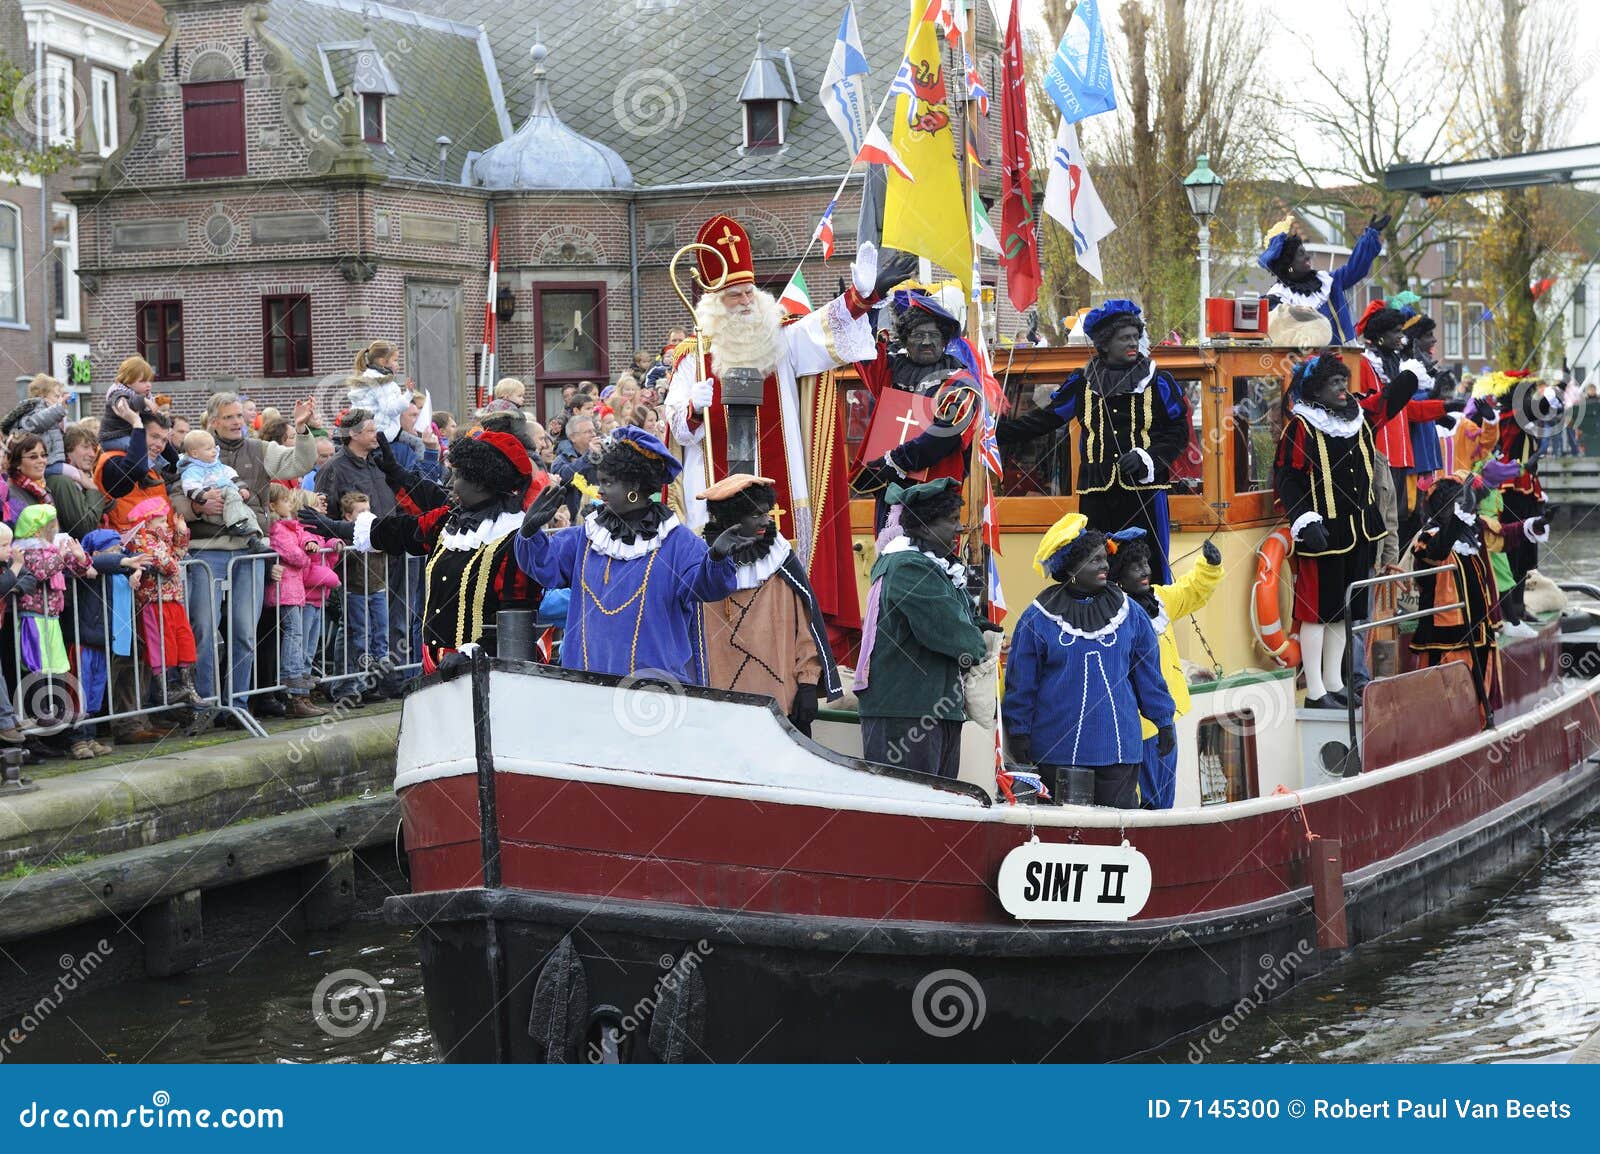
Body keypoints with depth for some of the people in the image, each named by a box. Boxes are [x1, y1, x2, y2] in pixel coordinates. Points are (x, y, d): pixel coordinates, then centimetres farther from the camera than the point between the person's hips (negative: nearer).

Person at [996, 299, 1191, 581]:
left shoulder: (1158, 382, 4)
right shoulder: (1082, 383, 9)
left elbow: (1179, 432, 4)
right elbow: (1044, 419, 14)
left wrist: (1147, 457, -12)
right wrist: (996, 431, 7)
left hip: (1145, 489, -2)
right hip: (1097, 494, 2)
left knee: (1151, 572, -5)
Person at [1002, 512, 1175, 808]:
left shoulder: (1129, 612, 6)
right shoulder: (1038, 617, -2)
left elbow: (1148, 673, 11)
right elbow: (1021, 681, 1)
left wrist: (1164, 721, 10)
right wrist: (1019, 732, 0)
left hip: (1119, 747, 2)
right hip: (1058, 751, -2)